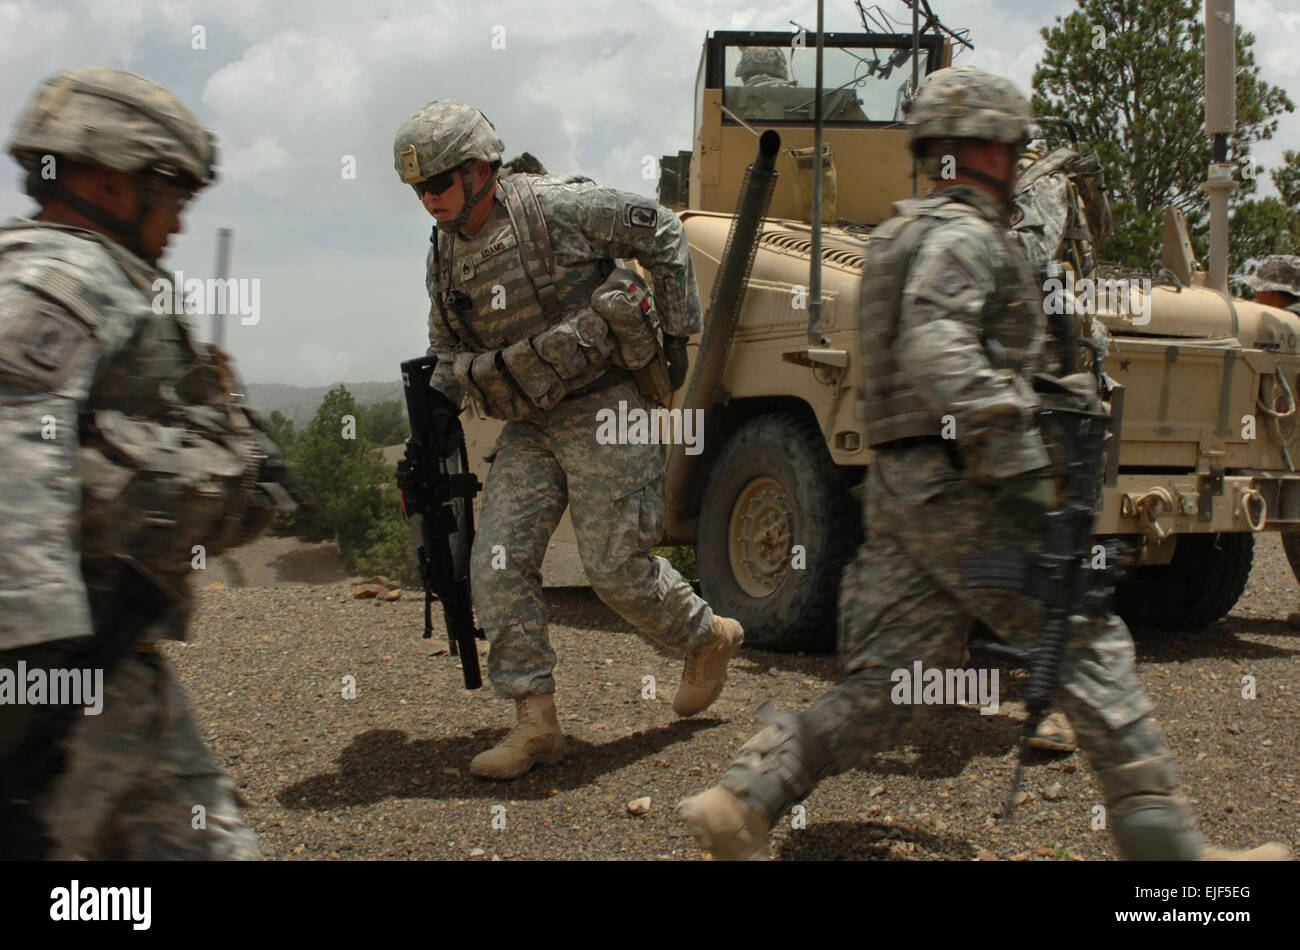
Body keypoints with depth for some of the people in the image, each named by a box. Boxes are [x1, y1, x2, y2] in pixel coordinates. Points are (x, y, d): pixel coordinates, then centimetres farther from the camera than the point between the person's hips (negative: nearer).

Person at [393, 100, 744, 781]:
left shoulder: (554, 207, -15)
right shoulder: (445, 257, 6)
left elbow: (661, 233, -5)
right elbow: (448, 358, 20)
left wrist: (679, 331, -3)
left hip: (608, 409, -6)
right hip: (532, 425, 7)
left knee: (616, 568, -5)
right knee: (498, 564, -6)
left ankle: (707, 637, 25)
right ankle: (535, 724, 0)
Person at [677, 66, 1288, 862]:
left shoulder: (914, 235, 23)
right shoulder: (962, 235, -9)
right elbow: (936, 349, -25)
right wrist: (1018, 459, -29)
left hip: (905, 488, 10)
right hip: (957, 487, -10)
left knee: (891, 679, 6)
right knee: (1090, 647, -4)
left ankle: (739, 805, 1)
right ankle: (1164, 840, -1)